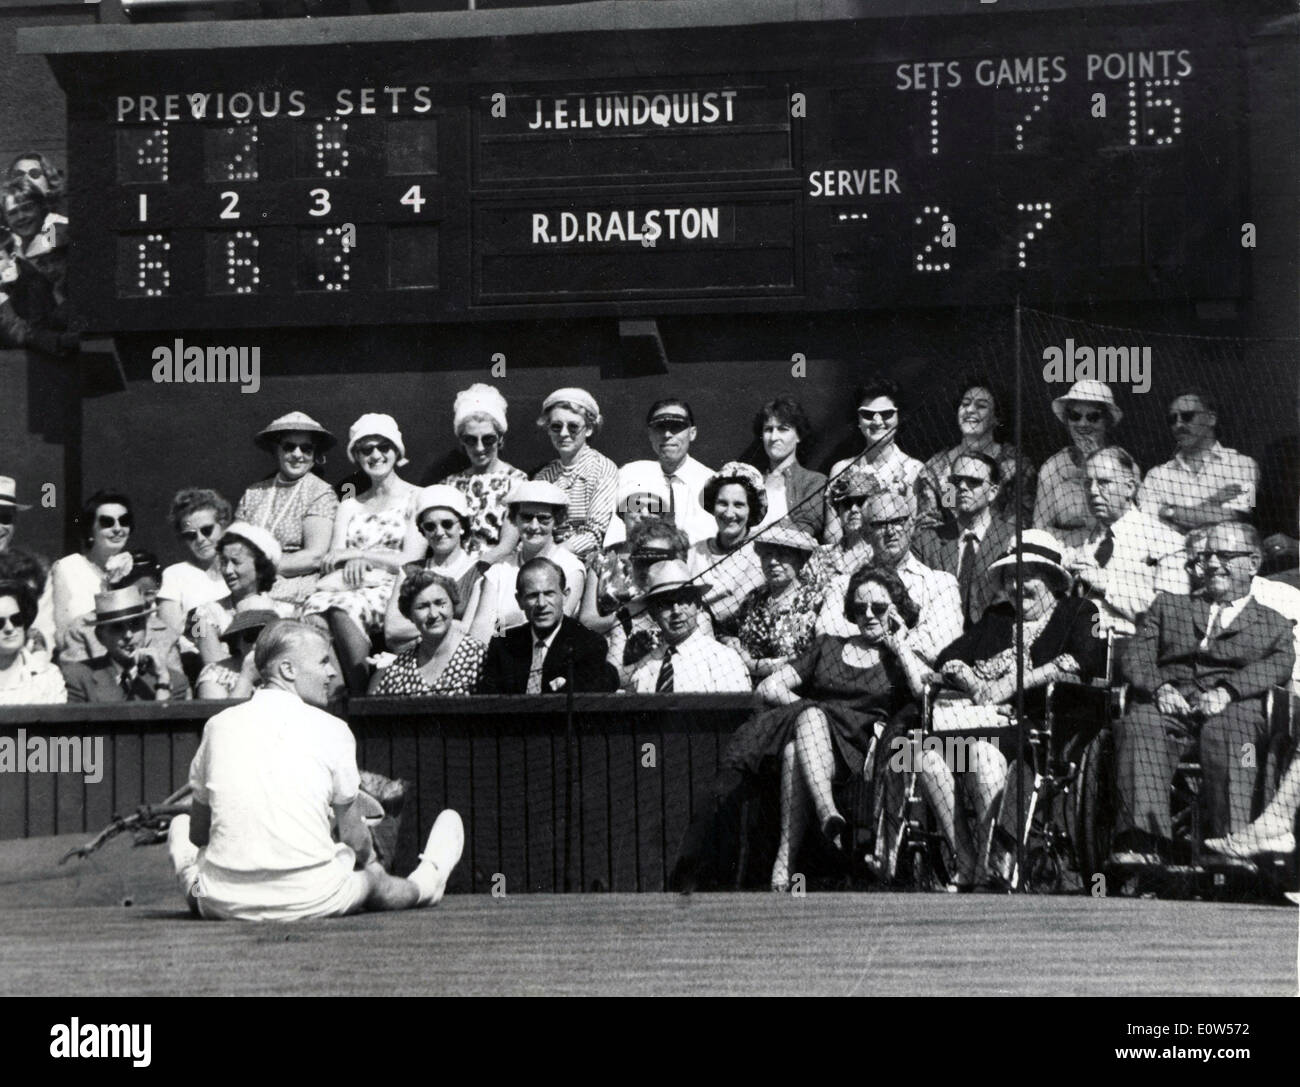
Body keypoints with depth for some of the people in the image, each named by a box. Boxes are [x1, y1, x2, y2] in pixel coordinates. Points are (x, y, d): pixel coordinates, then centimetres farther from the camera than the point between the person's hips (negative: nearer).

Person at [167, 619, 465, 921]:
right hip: (309, 902, -1)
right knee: (372, 874, 30)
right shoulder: (332, 730, -1)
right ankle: (424, 884, 60)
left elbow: (197, 833, 14)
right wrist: (370, 861, 30)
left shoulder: (219, 724, 6)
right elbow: (355, 840, 8)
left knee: (180, 827, 30)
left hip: (224, 905, 2)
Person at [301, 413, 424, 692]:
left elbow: (411, 561, -2)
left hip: (393, 590, -4)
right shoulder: (349, 506, 24)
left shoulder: (415, 499, 9)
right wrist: (353, 564, -12)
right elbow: (331, 562, 12)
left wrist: (356, 554, -2)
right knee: (315, 607, -32)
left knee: (342, 609, -36)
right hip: (353, 588, 4)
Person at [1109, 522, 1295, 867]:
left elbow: (1279, 665, 4)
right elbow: (1136, 656, 16)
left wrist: (1227, 690, -17)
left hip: (1234, 711, -1)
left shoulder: (1274, 625, 26)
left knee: (1226, 734, -39)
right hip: (1170, 706, 1)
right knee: (1138, 726, -35)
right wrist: (1160, 687, -9)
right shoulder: (1168, 606, 32)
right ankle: (1142, 843, -47)